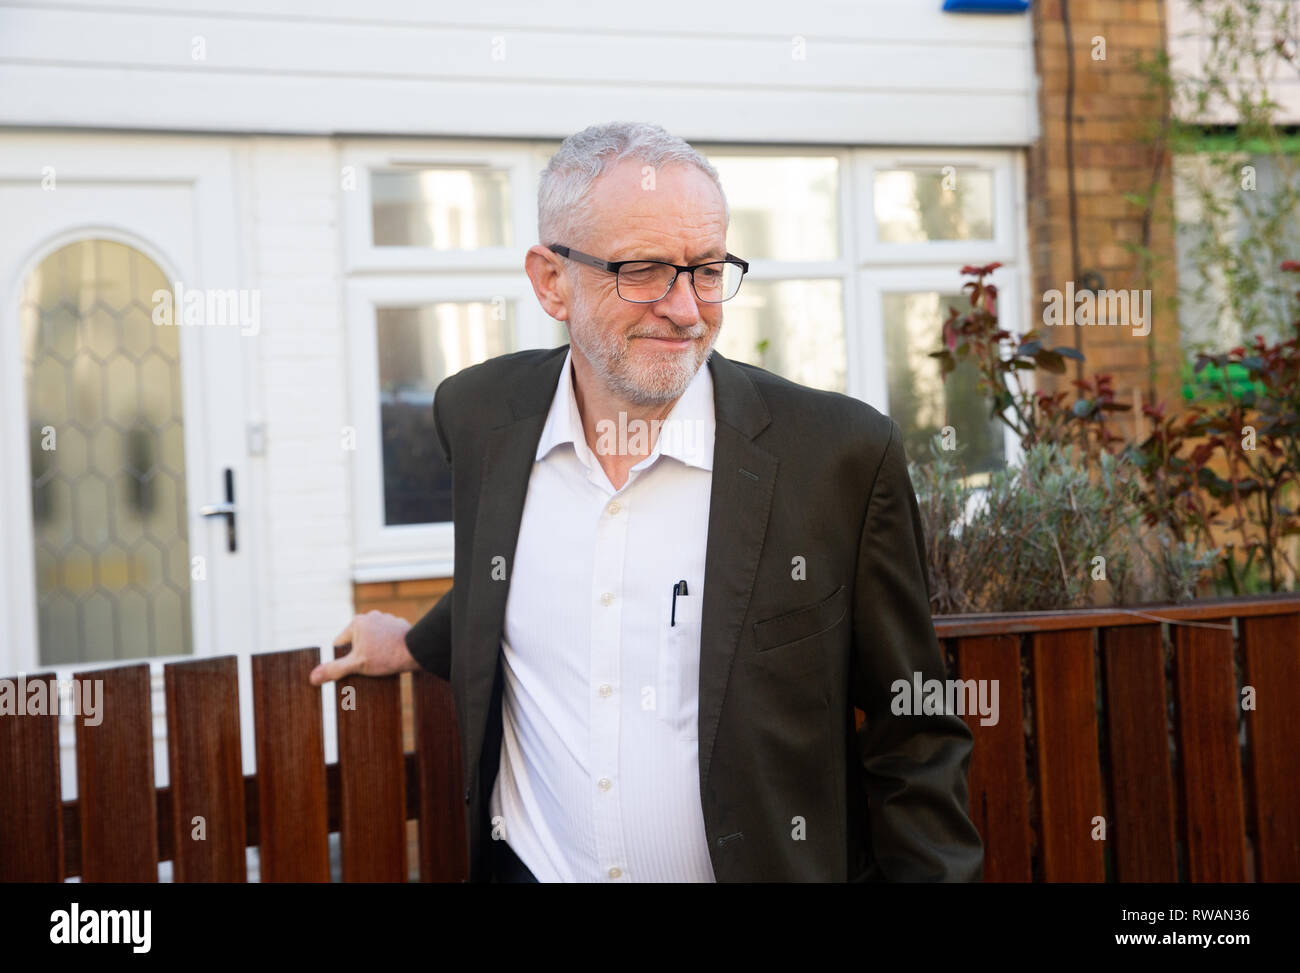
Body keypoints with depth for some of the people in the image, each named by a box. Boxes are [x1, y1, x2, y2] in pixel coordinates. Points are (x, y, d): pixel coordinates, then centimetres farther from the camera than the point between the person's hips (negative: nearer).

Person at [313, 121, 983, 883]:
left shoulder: (847, 454, -16)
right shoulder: (477, 414, -5)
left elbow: (914, 742, -9)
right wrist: (418, 646, 28)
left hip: (765, 865, -2)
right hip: (528, 863, 3)